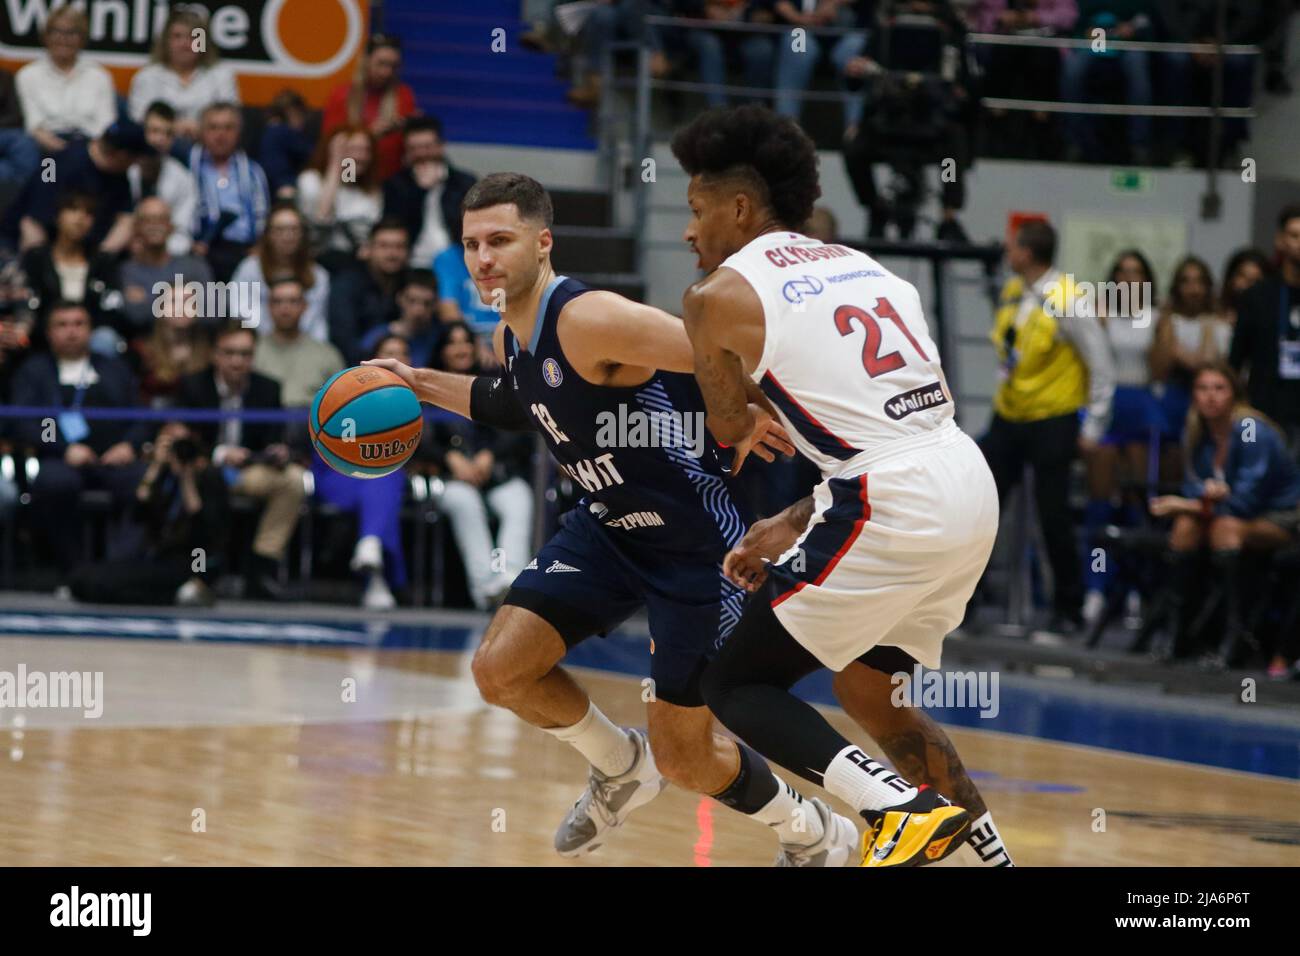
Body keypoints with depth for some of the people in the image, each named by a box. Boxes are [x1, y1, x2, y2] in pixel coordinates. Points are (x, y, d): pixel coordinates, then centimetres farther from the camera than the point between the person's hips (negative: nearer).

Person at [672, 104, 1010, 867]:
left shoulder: (718, 296, 0)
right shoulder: (861, 267, 20)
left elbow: (729, 429, 16)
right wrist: (795, 524, 21)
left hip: (893, 509, -8)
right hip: (971, 487, 8)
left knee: (737, 685, 6)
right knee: (872, 692, 28)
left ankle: (901, 808, -12)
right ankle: (981, 840, 30)